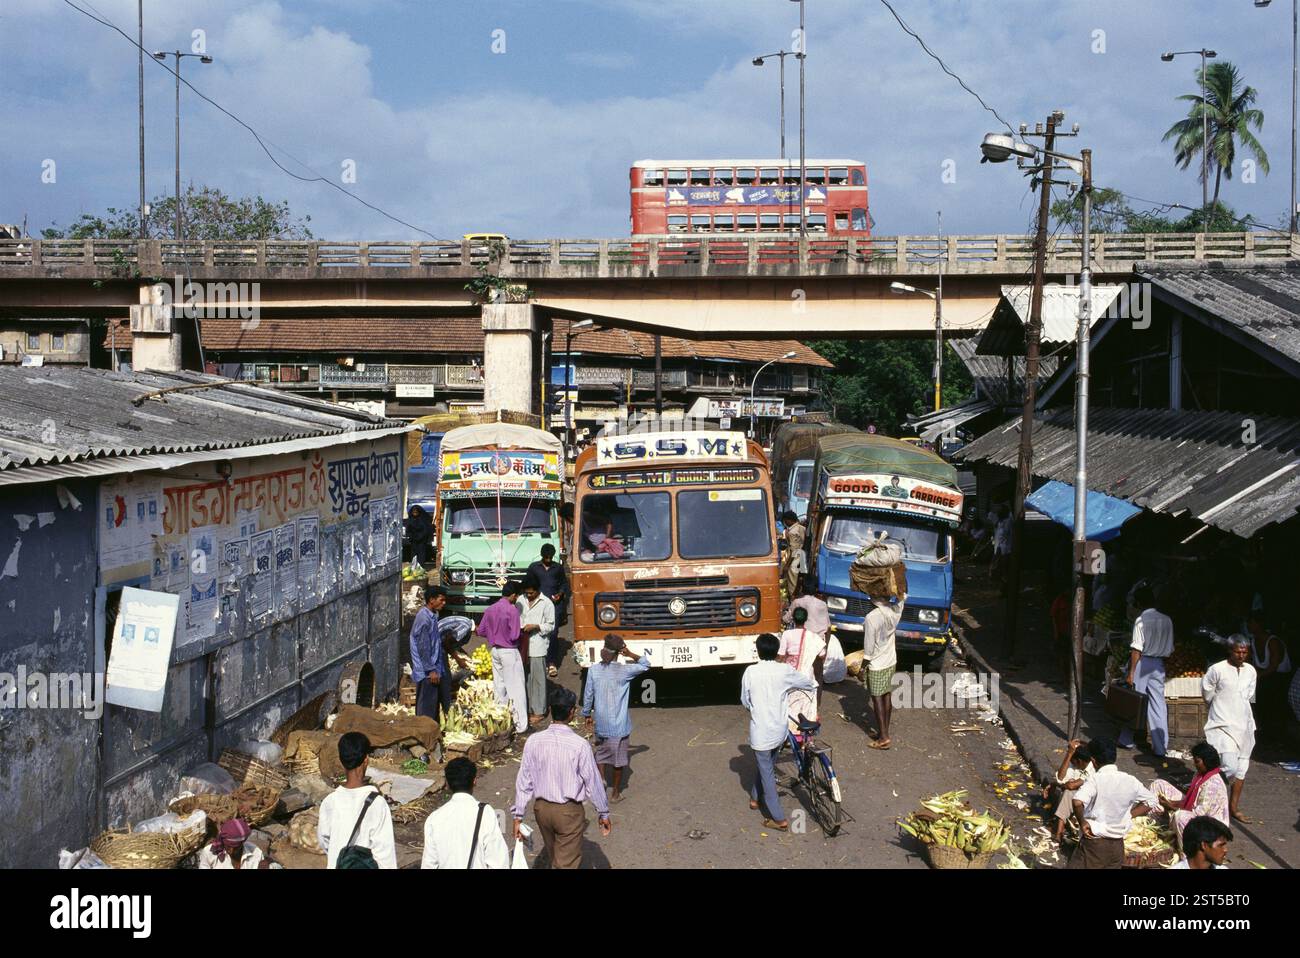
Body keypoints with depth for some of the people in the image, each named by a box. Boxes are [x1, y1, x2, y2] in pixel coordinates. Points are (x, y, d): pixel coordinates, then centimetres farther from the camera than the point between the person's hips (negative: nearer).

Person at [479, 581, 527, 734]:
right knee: (516, 688, -2)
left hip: (494, 650, 7)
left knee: (499, 686, 16)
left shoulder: (490, 609, 2)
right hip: (509, 651, -7)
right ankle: (520, 724, -2)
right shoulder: (512, 609, -17)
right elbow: (514, 636, -20)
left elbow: (481, 631, 7)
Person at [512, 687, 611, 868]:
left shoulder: (533, 742, -10)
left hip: (541, 808, 4)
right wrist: (603, 813, 3)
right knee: (567, 863, 4)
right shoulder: (580, 745, -20)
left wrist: (518, 816, 4)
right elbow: (593, 782, -11)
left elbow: (524, 781, -4)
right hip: (569, 812, -4)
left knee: (554, 859, 26)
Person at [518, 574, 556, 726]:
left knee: (537, 679, -3)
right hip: (523, 645, 5)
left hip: (538, 646, -5)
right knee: (524, 678, 9)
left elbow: (550, 626, -4)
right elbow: (516, 617, 16)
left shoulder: (546, 603, -6)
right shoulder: (521, 600, 8)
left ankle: (539, 712, 4)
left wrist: (535, 626, -18)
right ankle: (527, 708, 19)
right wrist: (519, 628, -4)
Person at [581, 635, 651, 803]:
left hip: (600, 723, 2)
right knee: (618, 759, 12)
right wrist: (630, 654, -1)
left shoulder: (593, 670, -7)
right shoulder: (624, 670, -14)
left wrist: (587, 715, 15)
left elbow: (588, 696, 2)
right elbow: (646, 664, 2)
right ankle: (616, 793, 23)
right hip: (619, 724, -2)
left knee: (601, 753, 24)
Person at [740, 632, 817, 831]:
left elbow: (745, 701, -1)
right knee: (767, 766, 26)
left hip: (760, 732, -3)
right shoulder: (784, 671, -8)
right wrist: (815, 686, 33)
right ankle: (756, 798, 44)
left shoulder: (751, 672, -12)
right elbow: (808, 684, 9)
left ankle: (779, 819, 5)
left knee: (767, 773, 5)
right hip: (779, 730, 3)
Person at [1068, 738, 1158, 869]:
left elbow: (1077, 801, -33)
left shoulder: (1096, 779, -16)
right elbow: (1152, 801, 14)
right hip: (1117, 844, 5)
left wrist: (1082, 822, -16)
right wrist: (1128, 815, 9)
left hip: (1093, 842, -5)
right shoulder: (1130, 781, 0)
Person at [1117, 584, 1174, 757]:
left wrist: (1131, 672, -13)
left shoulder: (1141, 620, -14)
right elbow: (1169, 650, 6)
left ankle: (1126, 740, 20)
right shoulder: (1167, 620, 2)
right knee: (1158, 705, 5)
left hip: (1142, 663, -4)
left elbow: (1136, 649, -16)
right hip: (1158, 665, 4)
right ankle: (1160, 747, 4)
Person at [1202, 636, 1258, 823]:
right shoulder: (1217, 670, -13)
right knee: (1230, 767, -15)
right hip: (1223, 725, -6)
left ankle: (1234, 807, 21)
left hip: (1244, 724, 6)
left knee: (1241, 768, 10)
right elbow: (1207, 694, 0)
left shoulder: (1250, 671, 5)